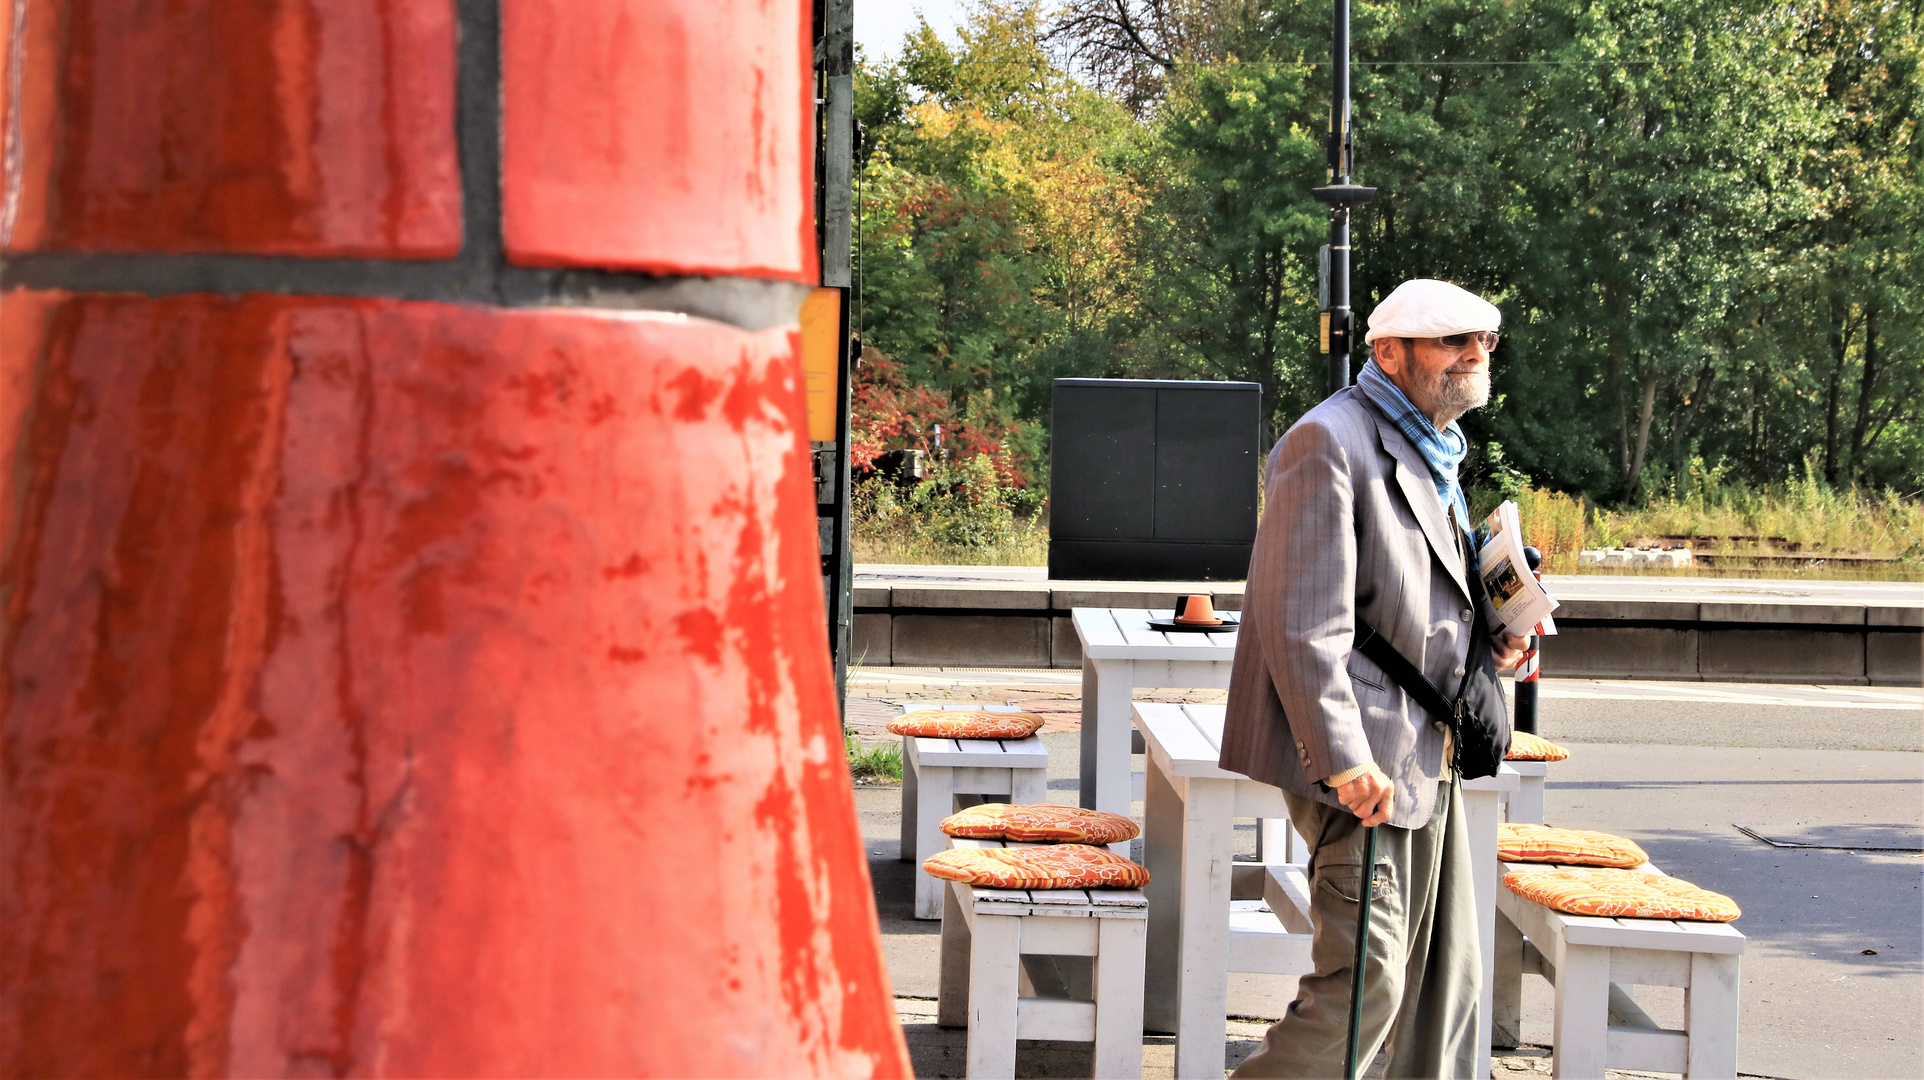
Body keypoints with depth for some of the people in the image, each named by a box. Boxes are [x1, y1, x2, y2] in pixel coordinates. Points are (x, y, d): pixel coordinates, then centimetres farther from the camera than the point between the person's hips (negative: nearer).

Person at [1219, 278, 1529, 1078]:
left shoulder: (1432, 453, 19)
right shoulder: (1329, 443, -13)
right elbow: (1302, 624, -20)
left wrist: (1489, 636, 10)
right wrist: (1345, 763, -26)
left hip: (1425, 764, 10)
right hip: (1363, 766, -10)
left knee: (1446, 978, 12)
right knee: (1366, 981, -10)